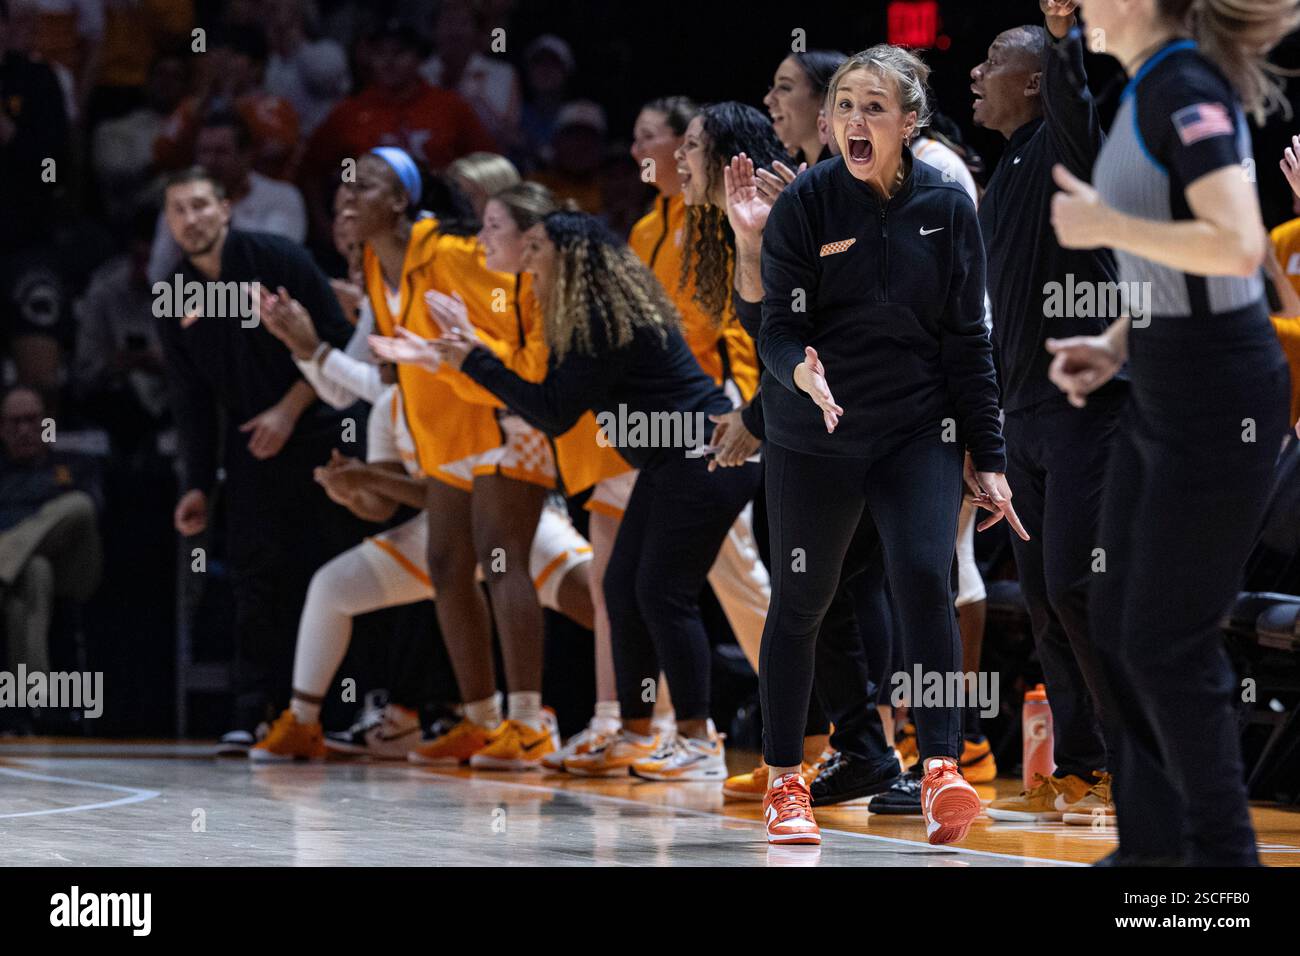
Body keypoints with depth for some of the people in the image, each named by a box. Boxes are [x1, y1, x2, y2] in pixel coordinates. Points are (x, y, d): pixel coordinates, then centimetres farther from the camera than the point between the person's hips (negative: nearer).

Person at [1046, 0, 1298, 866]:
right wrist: (1116, 346, 8)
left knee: (1167, 646, -1)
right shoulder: (1152, 87, 9)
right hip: (1162, 394, 10)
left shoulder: (1185, 88, -20)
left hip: (1217, 400, -10)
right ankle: (1155, 844, 25)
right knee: (1118, 625, 15)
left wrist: (1106, 225, -20)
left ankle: (1222, 852, 11)